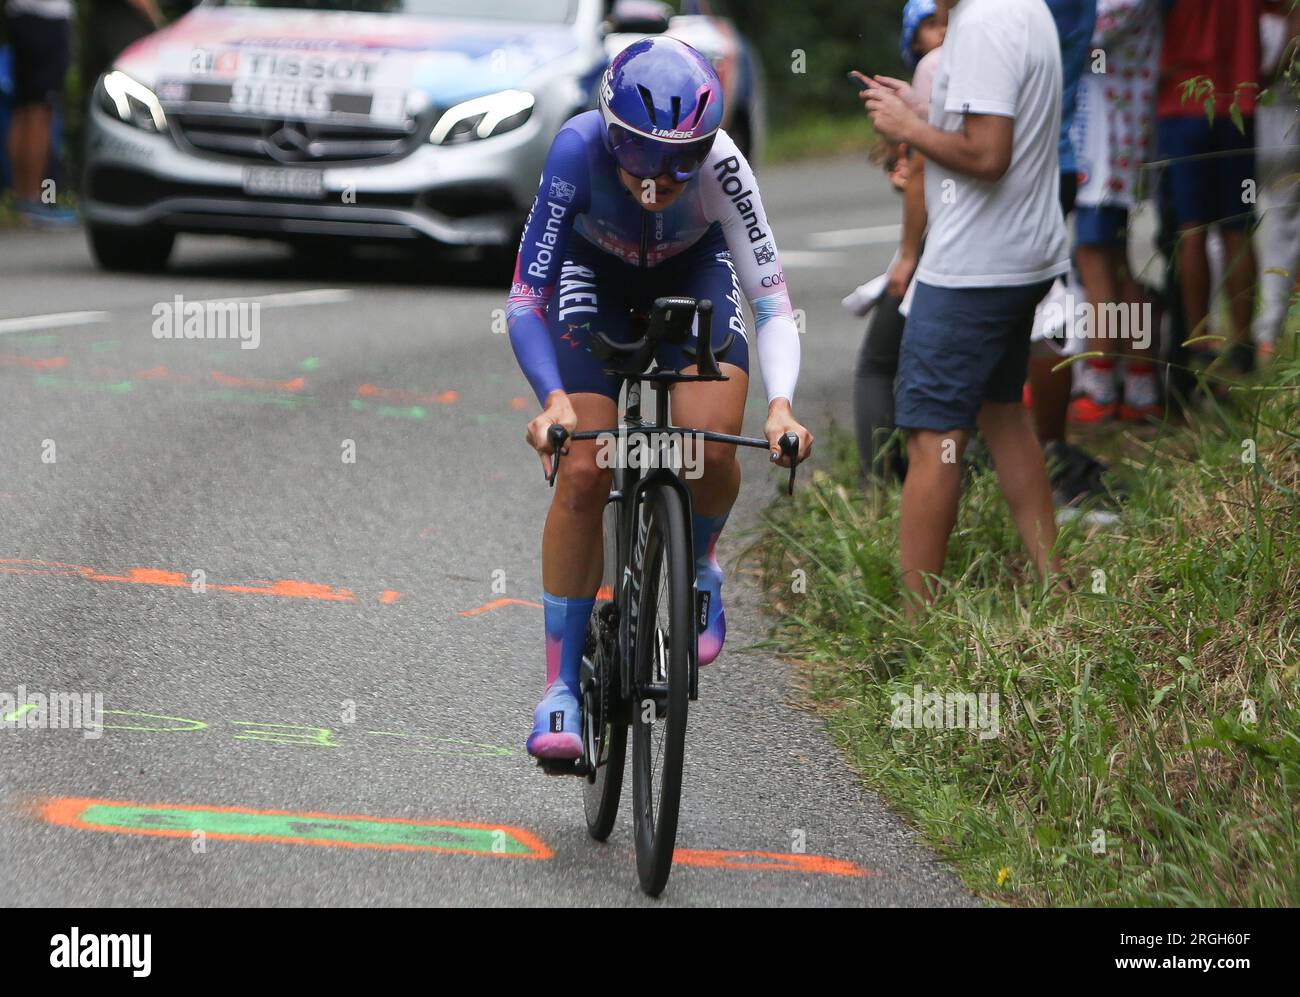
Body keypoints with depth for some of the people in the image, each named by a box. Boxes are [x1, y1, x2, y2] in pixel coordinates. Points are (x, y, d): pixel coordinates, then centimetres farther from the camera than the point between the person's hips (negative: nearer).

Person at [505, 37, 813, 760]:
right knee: (583, 473, -14)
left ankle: (699, 571, 10)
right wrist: (553, 398, -48)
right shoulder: (579, 149, -36)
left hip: (693, 269, 0)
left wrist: (781, 404, -49)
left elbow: (772, 300, -32)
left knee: (711, 447, -24)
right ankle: (561, 686, -5)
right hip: (595, 271, 0)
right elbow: (526, 301, -33)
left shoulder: (720, 163, -35)